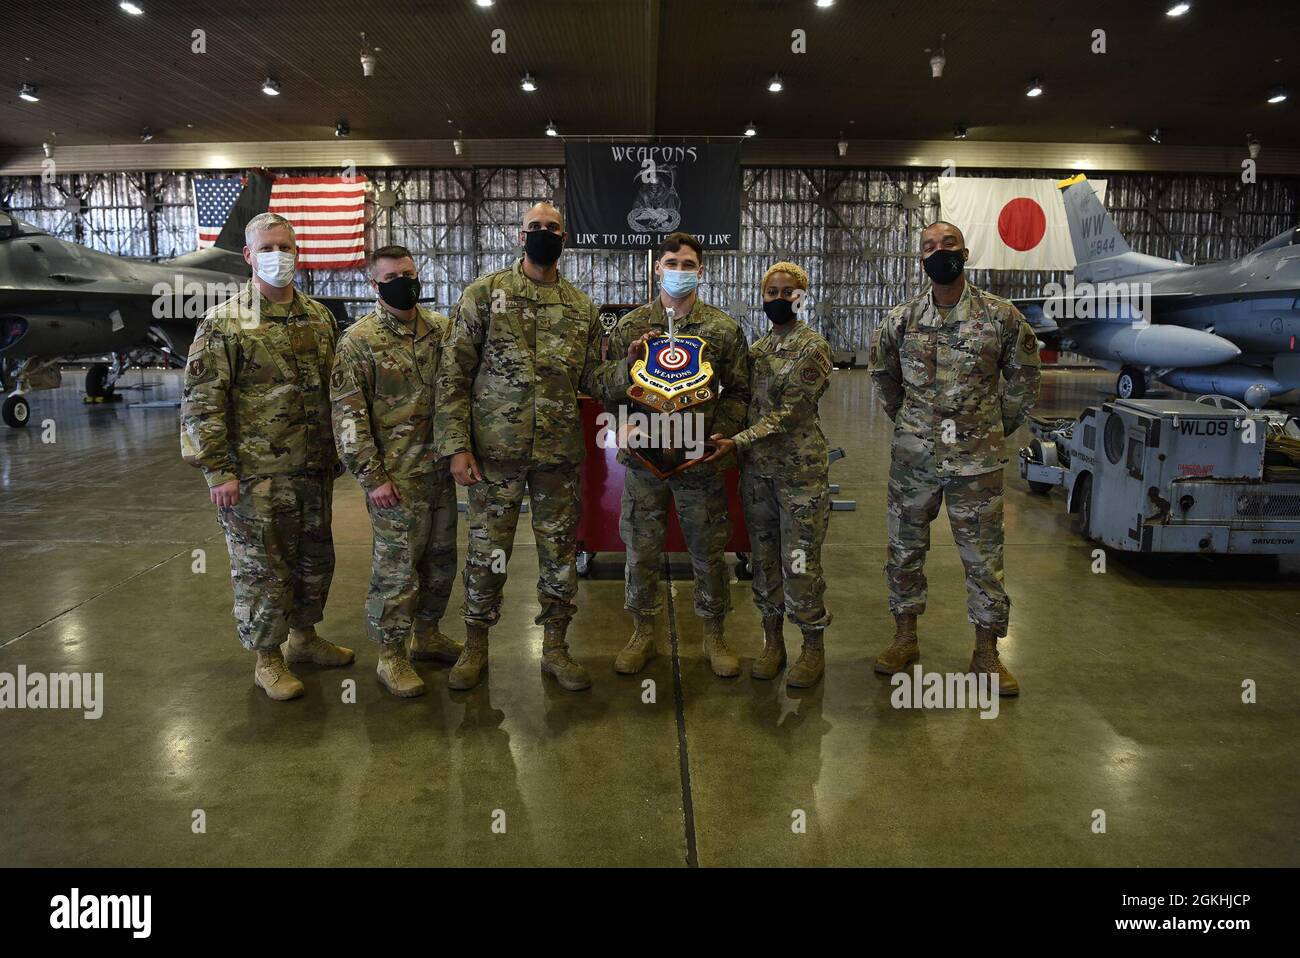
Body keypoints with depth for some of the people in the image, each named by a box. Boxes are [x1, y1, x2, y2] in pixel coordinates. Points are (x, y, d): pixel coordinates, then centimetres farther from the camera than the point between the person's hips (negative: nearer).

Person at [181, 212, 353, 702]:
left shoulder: (319, 317, 9)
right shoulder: (224, 323, -7)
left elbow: (335, 388, 15)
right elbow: (201, 401, -9)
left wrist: (337, 451, 14)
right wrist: (218, 470, -14)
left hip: (314, 468, 6)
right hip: (255, 473, -5)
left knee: (315, 559, 16)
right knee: (261, 568, 4)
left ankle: (304, 636, 36)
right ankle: (268, 659, 20)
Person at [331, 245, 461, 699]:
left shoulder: (441, 327, 7)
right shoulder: (359, 340, -9)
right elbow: (347, 414, -11)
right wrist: (372, 476, -15)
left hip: (441, 469, 6)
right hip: (396, 476, -6)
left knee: (440, 558, 15)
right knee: (397, 567, 1)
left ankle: (427, 633, 34)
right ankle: (391, 655, 15)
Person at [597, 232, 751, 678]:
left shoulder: (723, 328, 4)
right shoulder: (630, 326, 4)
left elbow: (739, 393, 6)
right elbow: (604, 388, 5)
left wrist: (717, 436, -9)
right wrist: (630, 364, -14)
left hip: (700, 460, 0)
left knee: (709, 553, 9)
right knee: (641, 550, 10)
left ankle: (714, 636, 27)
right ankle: (643, 633, 28)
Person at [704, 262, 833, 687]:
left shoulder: (813, 347, -7)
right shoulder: (757, 348, 13)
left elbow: (790, 412, -15)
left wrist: (737, 442, -21)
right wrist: (737, 446, -3)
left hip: (800, 468, -6)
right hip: (756, 468, 6)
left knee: (800, 561, -1)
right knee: (763, 557, 11)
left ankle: (813, 648, 14)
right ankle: (771, 640, 25)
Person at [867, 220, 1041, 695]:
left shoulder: (1001, 316, -4)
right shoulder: (900, 320, -1)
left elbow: (1023, 378, 9)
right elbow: (883, 374, 16)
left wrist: (997, 429, 10)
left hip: (978, 460, -1)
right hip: (913, 457, 2)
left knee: (984, 556, 5)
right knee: (905, 548, 10)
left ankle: (986, 652, 19)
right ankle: (905, 638, 26)